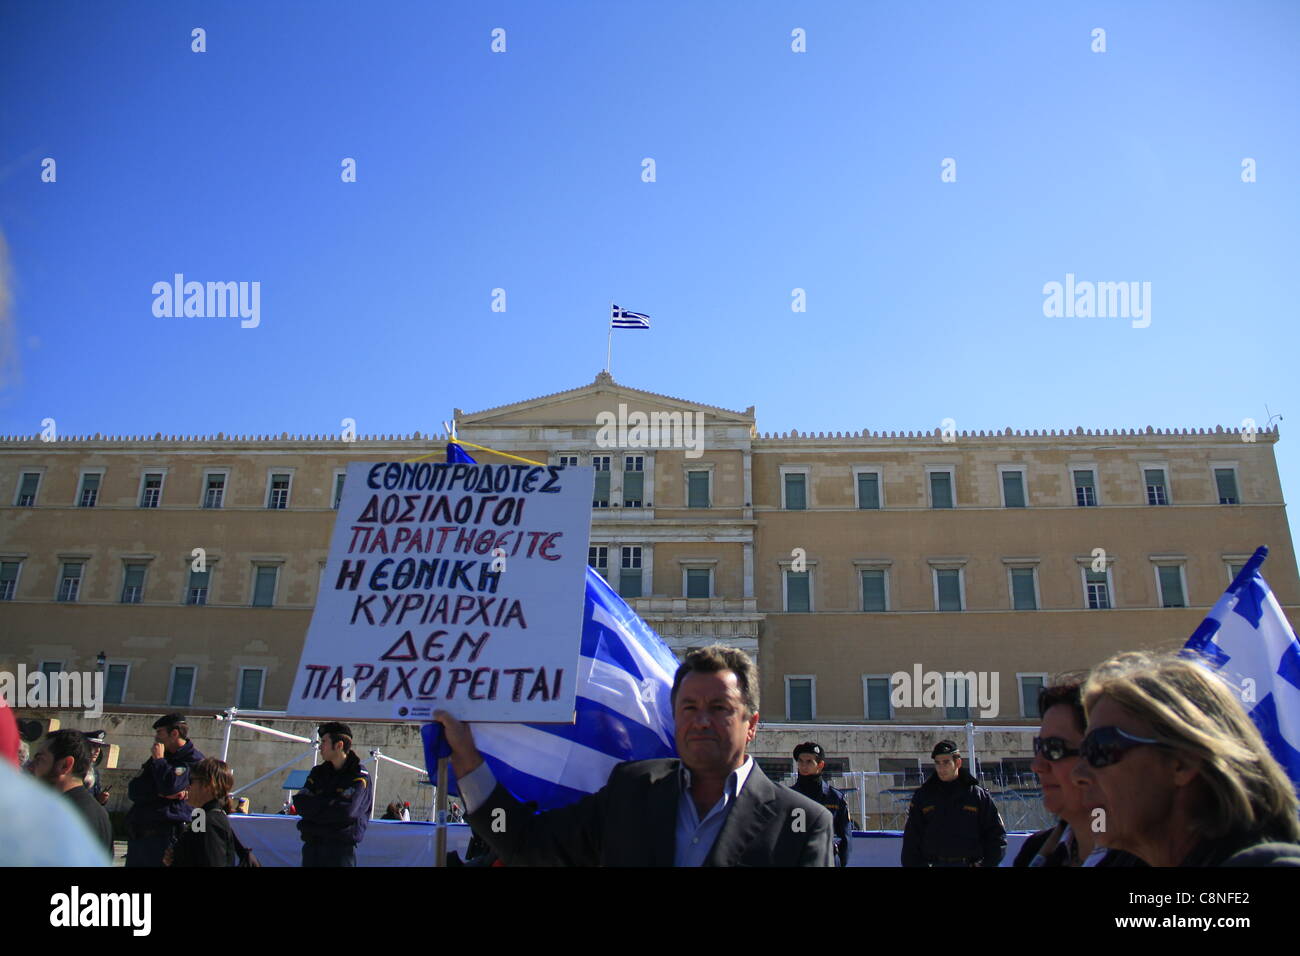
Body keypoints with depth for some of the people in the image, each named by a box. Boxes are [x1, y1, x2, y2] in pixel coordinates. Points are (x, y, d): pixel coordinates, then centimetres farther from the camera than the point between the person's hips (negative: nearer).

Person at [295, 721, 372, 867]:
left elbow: (345, 811, -19)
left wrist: (314, 808, -6)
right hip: (311, 846, 6)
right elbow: (300, 804, 1)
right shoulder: (318, 772, 13)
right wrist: (329, 805, -10)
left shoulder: (360, 777, -6)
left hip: (341, 848, -6)